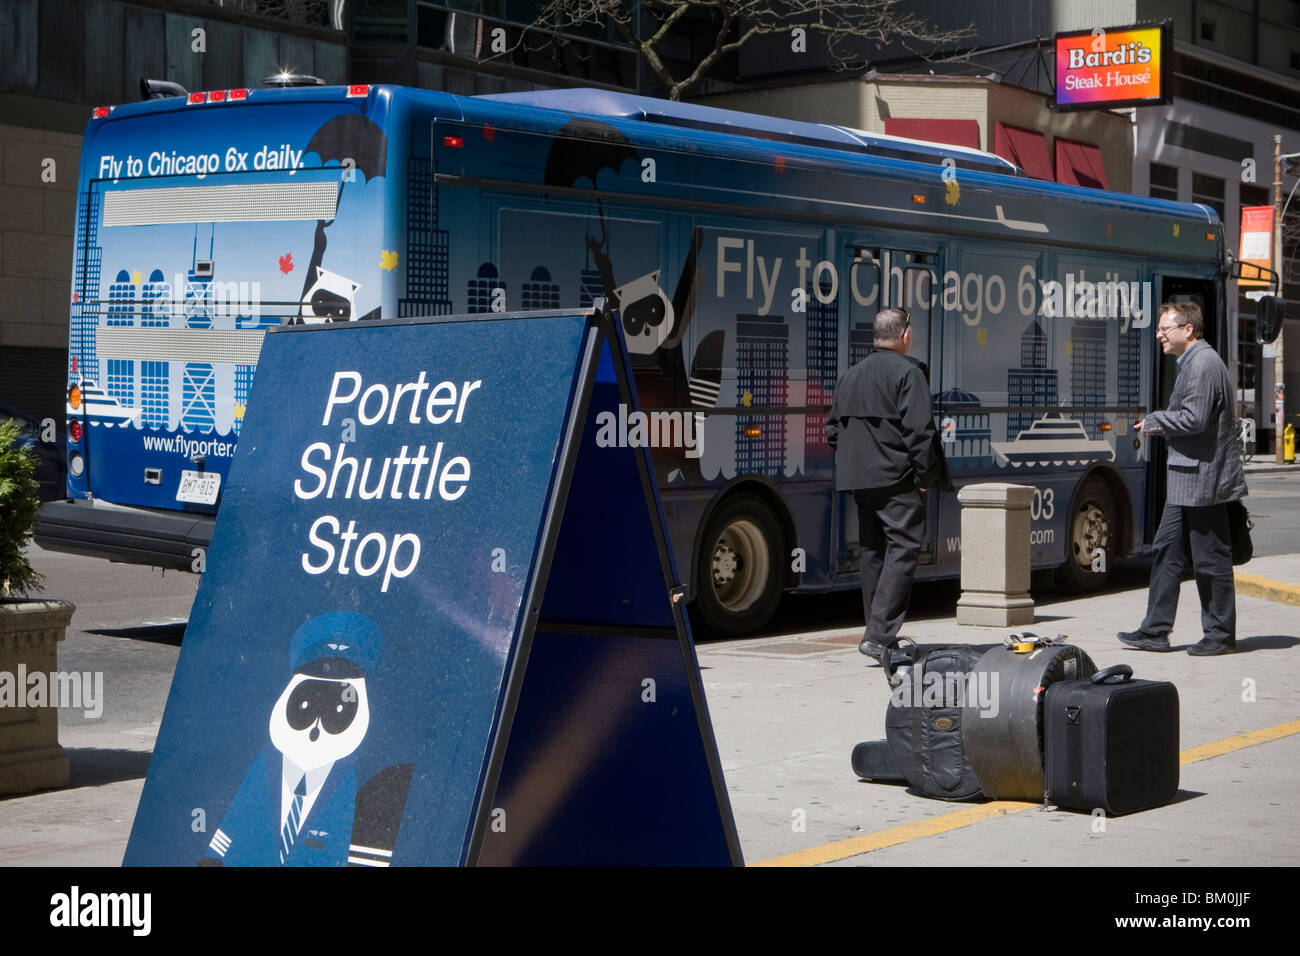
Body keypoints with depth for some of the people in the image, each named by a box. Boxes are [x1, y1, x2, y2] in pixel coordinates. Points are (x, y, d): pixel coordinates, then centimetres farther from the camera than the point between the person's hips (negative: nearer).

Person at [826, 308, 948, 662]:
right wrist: (924, 476, -9)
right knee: (903, 548, -8)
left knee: (872, 552, 15)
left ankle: (876, 630, 21)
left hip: (859, 480, 8)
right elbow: (918, 430, -15)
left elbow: (833, 430, 18)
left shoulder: (850, 376, 15)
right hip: (896, 480, -8)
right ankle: (879, 635, -18)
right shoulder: (907, 372, -8)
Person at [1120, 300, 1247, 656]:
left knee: (1211, 559, -1)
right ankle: (1155, 631, 14)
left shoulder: (1204, 363, -16)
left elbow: (1195, 419, -23)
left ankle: (1221, 635, 9)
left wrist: (1154, 421, -9)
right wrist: (1160, 426, 8)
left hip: (1203, 479, -11)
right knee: (1168, 550, 10)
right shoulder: (1191, 362, 17)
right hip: (1186, 480, 11)